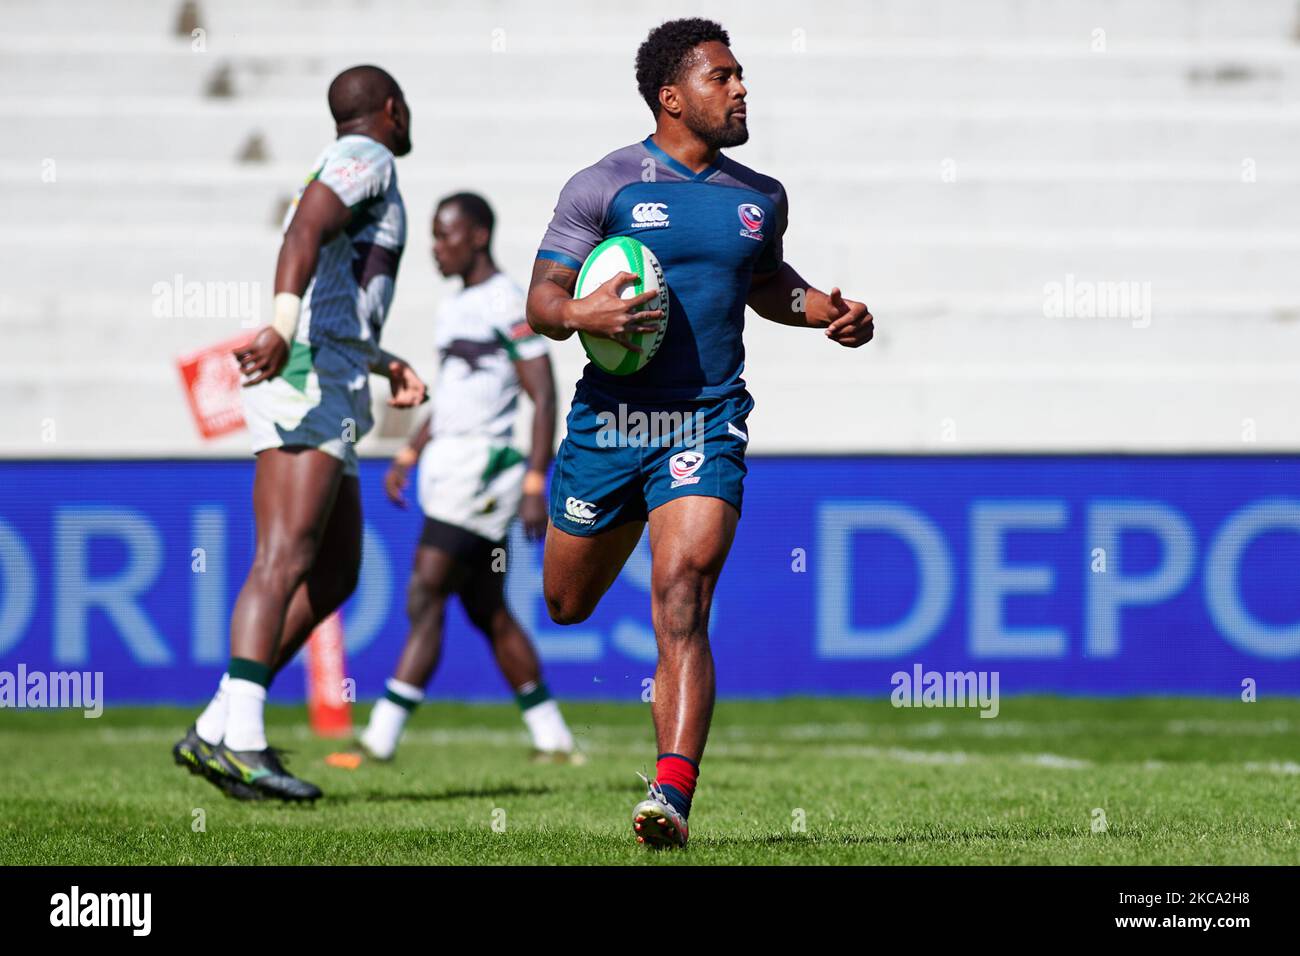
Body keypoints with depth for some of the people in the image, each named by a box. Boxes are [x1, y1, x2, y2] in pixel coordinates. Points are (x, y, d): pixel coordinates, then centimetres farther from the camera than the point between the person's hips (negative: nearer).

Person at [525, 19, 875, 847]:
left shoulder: (761, 199, 10)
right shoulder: (605, 186, -3)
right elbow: (542, 299, -4)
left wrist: (829, 313, 11)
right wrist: (582, 315, -26)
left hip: (706, 427, 1)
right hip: (608, 422, 0)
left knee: (682, 605, -18)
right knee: (568, 606, 14)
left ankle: (672, 794, -27)